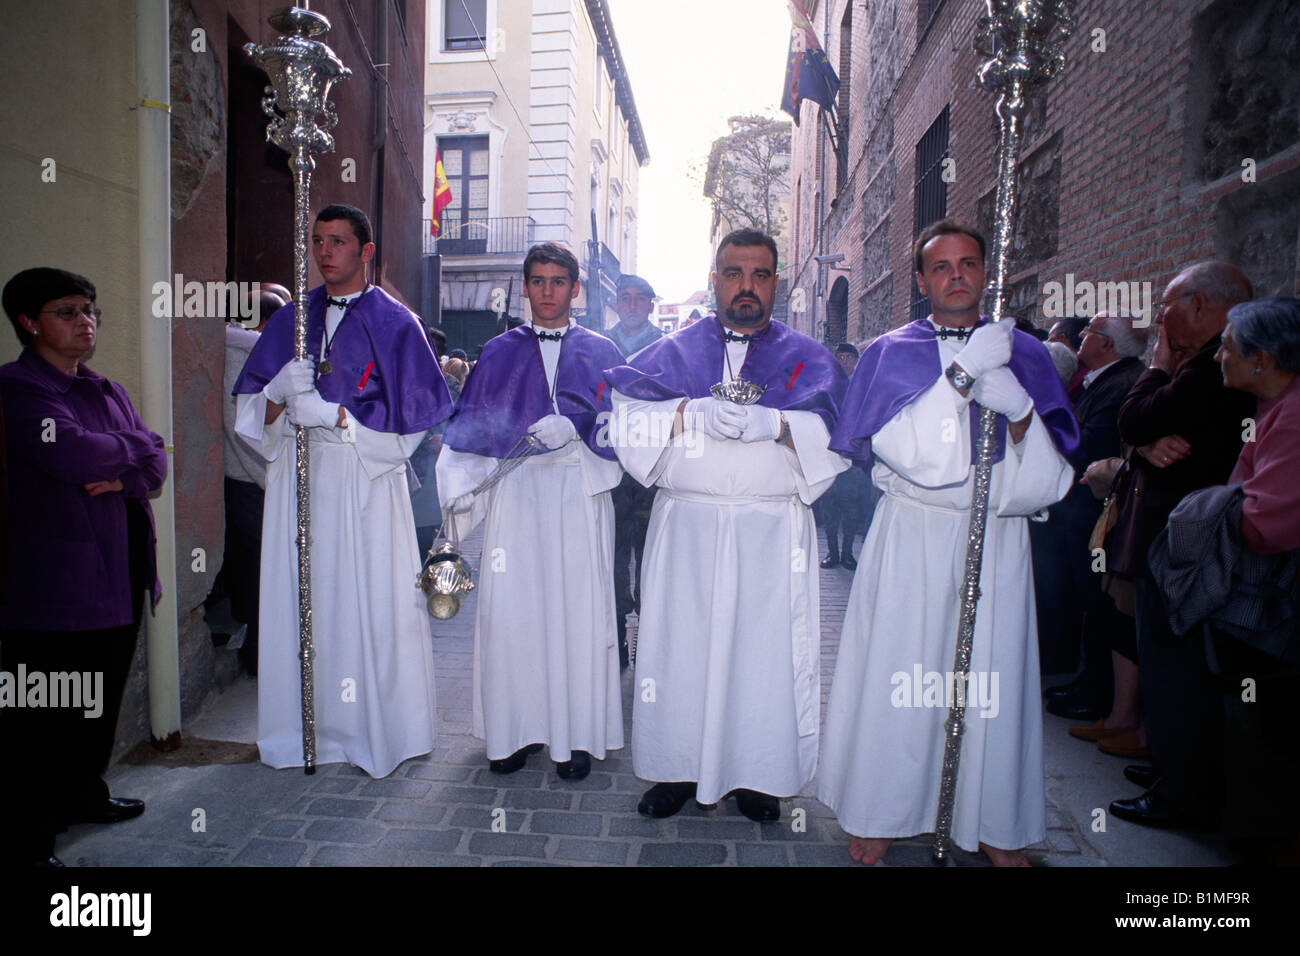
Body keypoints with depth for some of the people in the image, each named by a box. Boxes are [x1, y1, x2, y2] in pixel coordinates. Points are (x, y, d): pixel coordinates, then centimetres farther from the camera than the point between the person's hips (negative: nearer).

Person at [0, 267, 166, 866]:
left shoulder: (108, 392, 16)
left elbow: (157, 465, 9)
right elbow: (70, 453, -25)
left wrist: (127, 478, -13)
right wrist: (134, 449, -7)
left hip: (115, 580, 8)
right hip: (52, 587, -7)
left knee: (101, 702, 19)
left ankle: (82, 794, 38)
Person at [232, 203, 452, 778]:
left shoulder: (394, 323, 2)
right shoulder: (290, 320, 15)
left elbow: (415, 413, -6)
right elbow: (252, 411, 11)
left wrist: (333, 413, -13)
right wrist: (280, 392, -12)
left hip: (365, 482, -4)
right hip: (298, 477, 4)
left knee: (369, 603, -4)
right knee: (301, 598, 5)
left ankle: (375, 734, 10)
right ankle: (304, 730, 19)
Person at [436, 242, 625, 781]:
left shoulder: (600, 353, 11)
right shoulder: (498, 354, 14)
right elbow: (472, 427, 9)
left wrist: (573, 428, -15)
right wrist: (460, 489, -4)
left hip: (578, 495, -1)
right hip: (514, 496, 1)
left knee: (578, 608, -2)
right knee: (510, 608, -1)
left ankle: (577, 735, 10)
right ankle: (517, 730, 13)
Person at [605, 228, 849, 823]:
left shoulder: (808, 359, 10)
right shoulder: (673, 351, 11)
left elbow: (839, 434, -5)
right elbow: (628, 418, -3)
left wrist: (774, 423, -21)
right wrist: (690, 412, -20)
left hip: (772, 533, 0)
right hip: (685, 528, 0)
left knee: (765, 647, 3)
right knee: (681, 645, 3)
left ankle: (758, 775, 21)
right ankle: (679, 767, 20)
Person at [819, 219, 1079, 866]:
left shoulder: (1023, 354, 9)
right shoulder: (891, 353, 4)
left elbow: (1050, 473, -1)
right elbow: (902, 450, -13)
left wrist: (1017, 407, -19)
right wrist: (963, 371, -16)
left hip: (997, 541, 2)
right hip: (910, 541, -2)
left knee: (992, 677, 6)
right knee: (899, 674, 1)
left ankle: (994, 824, 24)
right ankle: (883, 811, 19)